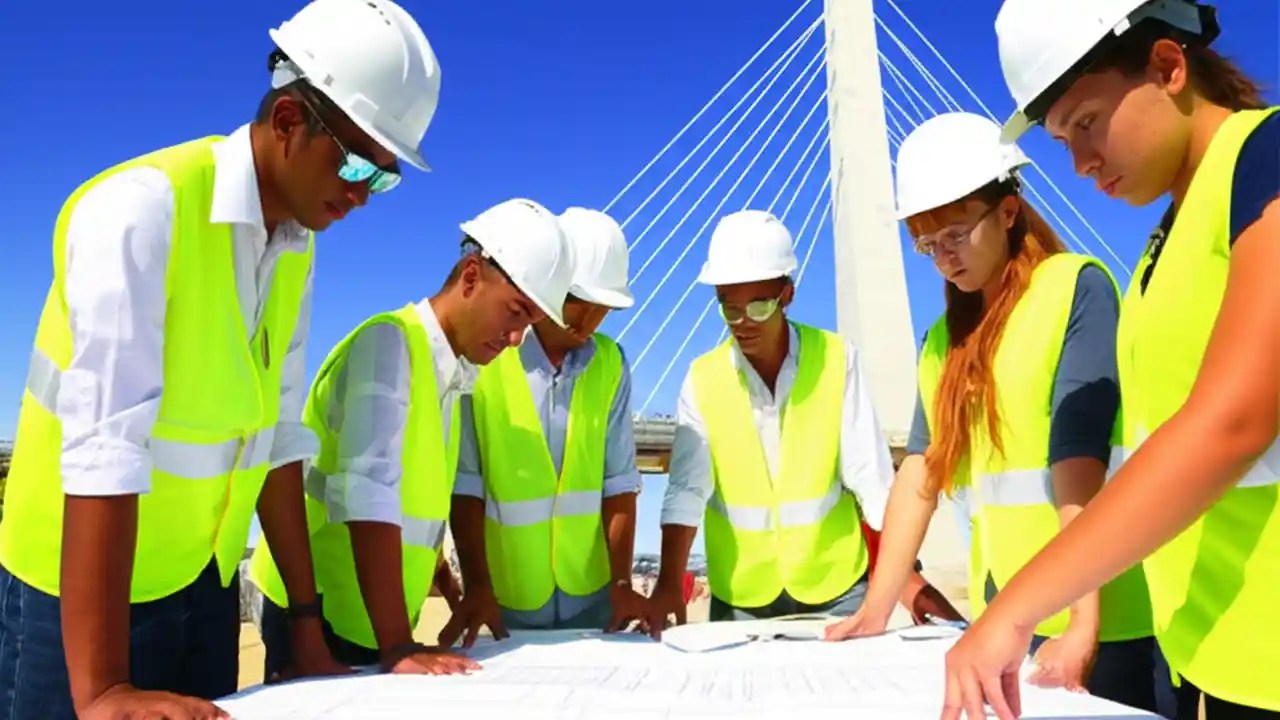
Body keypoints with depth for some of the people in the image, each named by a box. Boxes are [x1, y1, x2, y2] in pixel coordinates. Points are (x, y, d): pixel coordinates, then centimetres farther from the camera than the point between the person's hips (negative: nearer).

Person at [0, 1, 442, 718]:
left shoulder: (297, 249, 1)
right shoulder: (142, 207, -20)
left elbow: (278, 436, 1)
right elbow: (103, 448, -26)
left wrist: (307, 624, 2)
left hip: (209, 583, 6)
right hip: (85, 587, -6)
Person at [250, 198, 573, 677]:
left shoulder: (453, 377, 8)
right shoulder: (390, 341, -16)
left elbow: (419, 502, 8)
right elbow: (367, 493, -27)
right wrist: (396, 645, -31)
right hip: (321, 615, -7)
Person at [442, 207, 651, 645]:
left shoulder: (610, 364, 2)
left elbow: (619, 482, 0)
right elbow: (465, 484, -10)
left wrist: (622, 582, -3)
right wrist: (476, 586, -14)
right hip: (505, 601, -3)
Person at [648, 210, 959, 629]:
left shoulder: (837, 360, -9)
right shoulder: (703, 379, -8)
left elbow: (871, 478, -9)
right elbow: (687, 489, -13)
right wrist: (669, 582, -23)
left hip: (835, 587, 0)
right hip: (740, 595, 1)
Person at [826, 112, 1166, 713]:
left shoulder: (1077, 287, -8)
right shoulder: (945, 336, 10)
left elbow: (1079, 462, -18)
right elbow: (922, 468, 3)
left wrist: (1082, 626, -23)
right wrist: (876, 608, -3)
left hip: (1105, 617, -6)